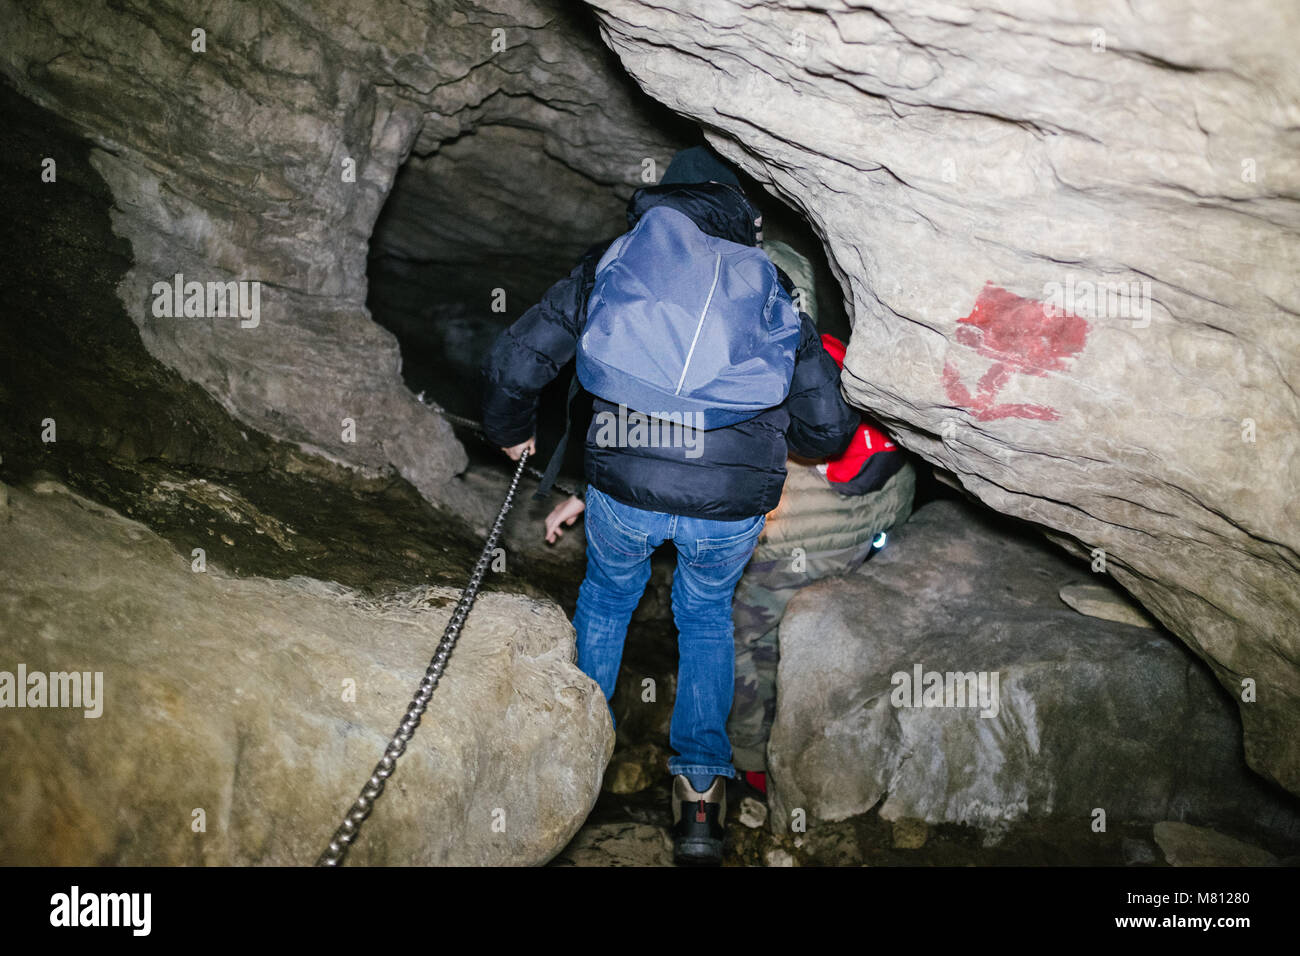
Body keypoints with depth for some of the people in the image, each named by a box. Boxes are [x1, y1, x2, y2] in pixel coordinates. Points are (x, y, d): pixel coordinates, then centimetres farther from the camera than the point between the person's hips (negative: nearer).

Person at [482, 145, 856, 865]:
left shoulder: (611, 264, 12)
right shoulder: (772, 286, 14)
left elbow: (515, 360, 9)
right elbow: (827, 426, 11)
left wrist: (510, 428, 30)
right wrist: (791, 438, 35)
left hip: (625, 482, 0)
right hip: (735, 502, 1)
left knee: (606, 595, 31)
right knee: (707, 615, 29)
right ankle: (700, 787, 23)